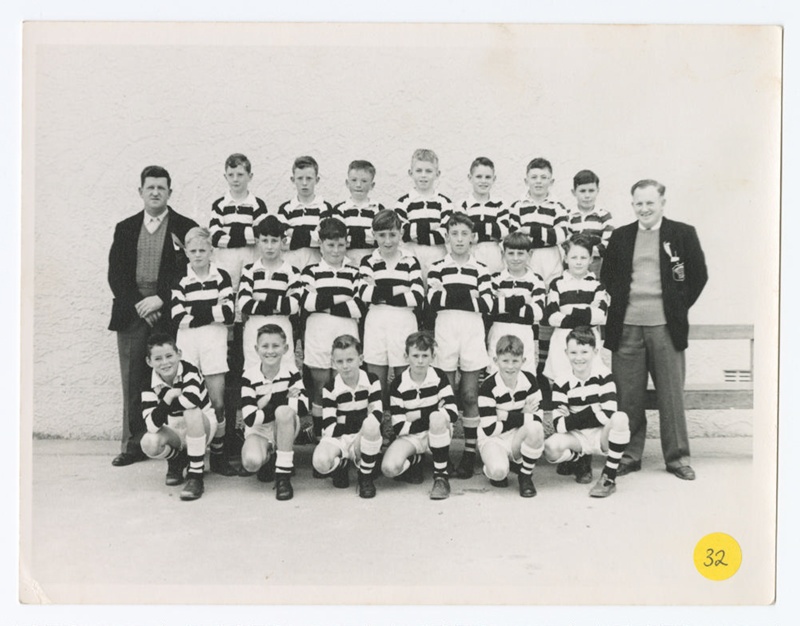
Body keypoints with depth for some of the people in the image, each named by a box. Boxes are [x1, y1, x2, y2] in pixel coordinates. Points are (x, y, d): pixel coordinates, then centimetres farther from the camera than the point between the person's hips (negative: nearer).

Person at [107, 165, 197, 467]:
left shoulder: (185, 228, 6)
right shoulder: (125, 228, 16)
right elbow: (116, 274, 9)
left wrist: (160, 299, -11)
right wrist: (138, 304, -5)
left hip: (168, 314, -3)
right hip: (132, 314, 3)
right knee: (133, 383, 3)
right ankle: (133, 445, 10)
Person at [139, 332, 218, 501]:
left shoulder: (189, 371, -19)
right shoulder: (150, 386, -11)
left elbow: (193, 399, -43)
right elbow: (152, 425, -25)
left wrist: (166, 402, -28)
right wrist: (168, 396, -33)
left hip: (203, 428, -3)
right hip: (176, 434, 3)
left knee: (191, 410, -36)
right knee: (149, 443, -28)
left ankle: (196, 475, -28)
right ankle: (177, 459, 9)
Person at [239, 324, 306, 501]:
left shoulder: (292, 373, -11)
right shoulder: (249, 377, -13)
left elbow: (303, 407, -26)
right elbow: (250, 418, -22)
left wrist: (270, 400, -26)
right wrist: (285, 397, -23)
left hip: (285, 427, 0)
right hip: (259, 430, 0)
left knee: (284, 411, -34)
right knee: (251, 462, -32)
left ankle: (283, 475, -24)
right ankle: (267, 457, 10)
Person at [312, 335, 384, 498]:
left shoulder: (371, 380, -3)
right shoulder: (330, 388, -6)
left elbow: (377, 415, -11)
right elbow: (330, 428, -12)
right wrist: (360, 420, -18)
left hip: (364, 437, 1)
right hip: (338, 437, 0)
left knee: (371, 425, -37)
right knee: (320, 462, -34)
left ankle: (365, 476, -13)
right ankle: (341, 465, 7)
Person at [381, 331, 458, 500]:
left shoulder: (439, 377, -9)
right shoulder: (398, 385, -11)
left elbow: (452, 413, -19)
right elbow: (399, 427, -13)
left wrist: (418, 415, -21)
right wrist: (431, 416, -20)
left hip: (437, 435, 0)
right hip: (410, 437, 0)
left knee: (437, 418, -36)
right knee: (389, 468, -29)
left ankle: (441, 476, -21)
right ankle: (414, 460, 8)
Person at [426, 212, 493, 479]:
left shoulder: (480, 270, 10)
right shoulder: (437, 268, 8)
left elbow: (487, 304, -4)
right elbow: (433, 302, -7)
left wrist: (450, 295, -8)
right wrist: (469, 296, -12)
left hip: (472, 332, 0)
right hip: (445, 330, 0)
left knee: (469, 396, 3)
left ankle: (470, 452, 10)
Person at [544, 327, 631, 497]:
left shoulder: (603, 376, -10)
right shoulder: (561, 384, -8)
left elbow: (609, 416, -22)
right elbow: (559, 425, -17)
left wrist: (574, 418, -17)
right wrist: (591, 411, -20)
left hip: (602, 436, -1)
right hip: (577, 438, 1)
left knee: (620, 418, -33)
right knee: (551, 448, -30)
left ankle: (609, 477, -18)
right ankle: (581, 460, 8)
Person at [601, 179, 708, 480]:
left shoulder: (683, 234, 4)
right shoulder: (620, 236, 10)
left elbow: (699, 275, 6)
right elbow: (607, 276, 15)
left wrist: (679, 307, 2)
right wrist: (620, 306, 4)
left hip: (666, 327, -1)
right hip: (627, 327, 2)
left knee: (671, 394, 5)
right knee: (628, 396, 5)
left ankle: (677, 457, 17)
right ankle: (629, 455, 17)